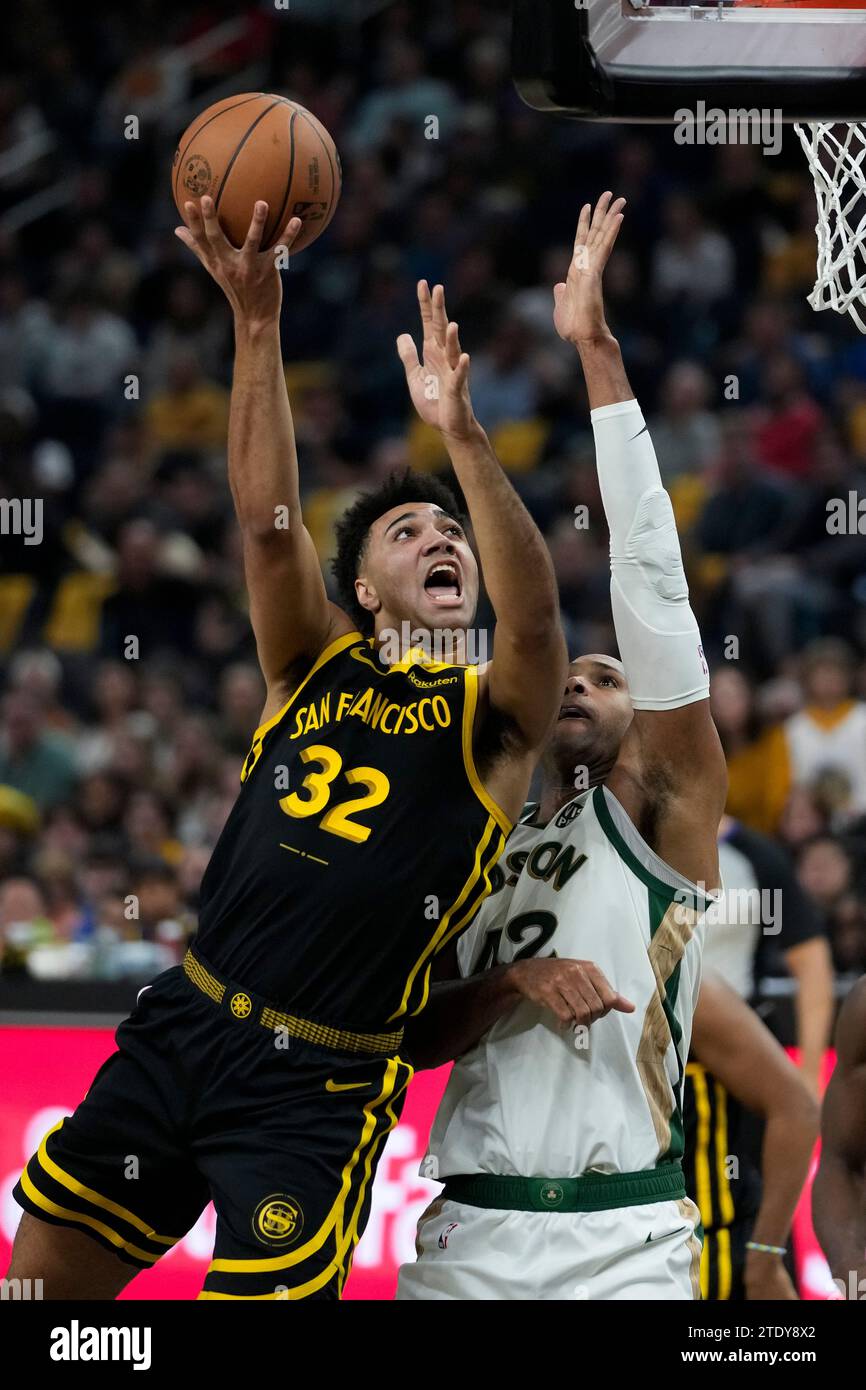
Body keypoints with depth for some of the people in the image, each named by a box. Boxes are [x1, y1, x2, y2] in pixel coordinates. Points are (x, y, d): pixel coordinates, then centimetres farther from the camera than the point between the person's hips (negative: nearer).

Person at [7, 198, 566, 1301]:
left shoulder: (493, 718, 0)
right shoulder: (317, 668, 9)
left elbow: (534, 612, -21)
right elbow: (268, 523, -5)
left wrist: (462, 437, -34)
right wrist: (258, 324, -18)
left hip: (318, 1084, -4)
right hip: (183, 1026, 4)